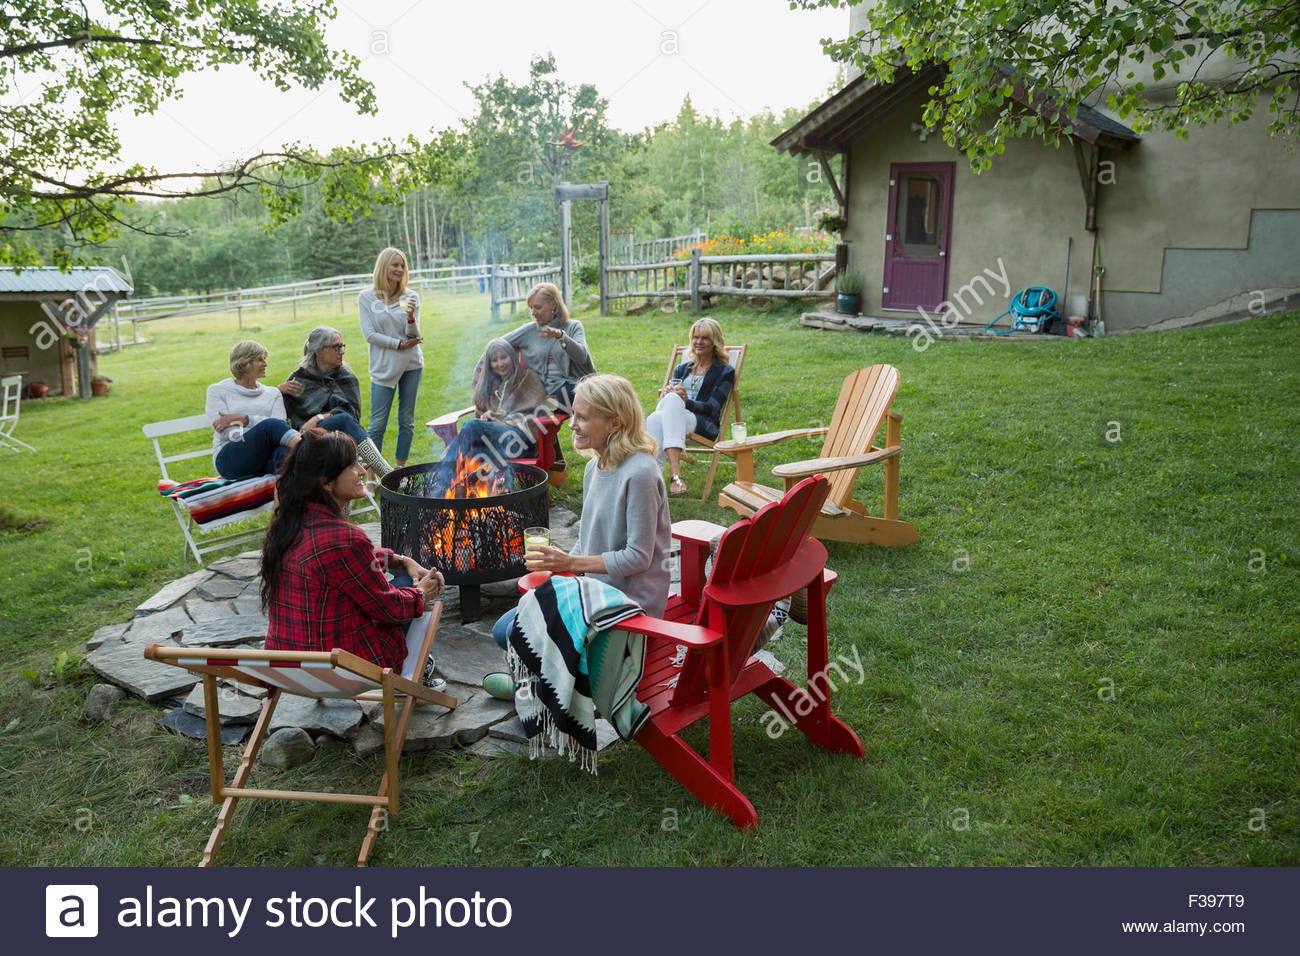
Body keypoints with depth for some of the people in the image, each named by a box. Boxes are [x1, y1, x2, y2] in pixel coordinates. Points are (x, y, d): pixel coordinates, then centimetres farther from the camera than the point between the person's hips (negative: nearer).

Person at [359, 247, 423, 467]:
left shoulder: (411, 297, 3)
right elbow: (370, 335, -6)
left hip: (411, 365, 2)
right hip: (383, 367, -2)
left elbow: (414, 335, -3)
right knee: (377, 424, -3)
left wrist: (410, 316, -22)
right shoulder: (366, 298, -1)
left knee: (407, 422, 8)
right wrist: (400, 344, -11)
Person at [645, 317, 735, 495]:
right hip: (673, 417, 4)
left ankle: (674, 470, -50)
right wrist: (664, 393, -7)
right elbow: (666, 394, 19)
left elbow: (713, 408, 0)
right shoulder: (682, 369, 28)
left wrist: (687, 402, -19)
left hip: (705, 426, -4)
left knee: (672, 399, -36)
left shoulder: (725, 372, 13)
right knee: (655, 418, -35)